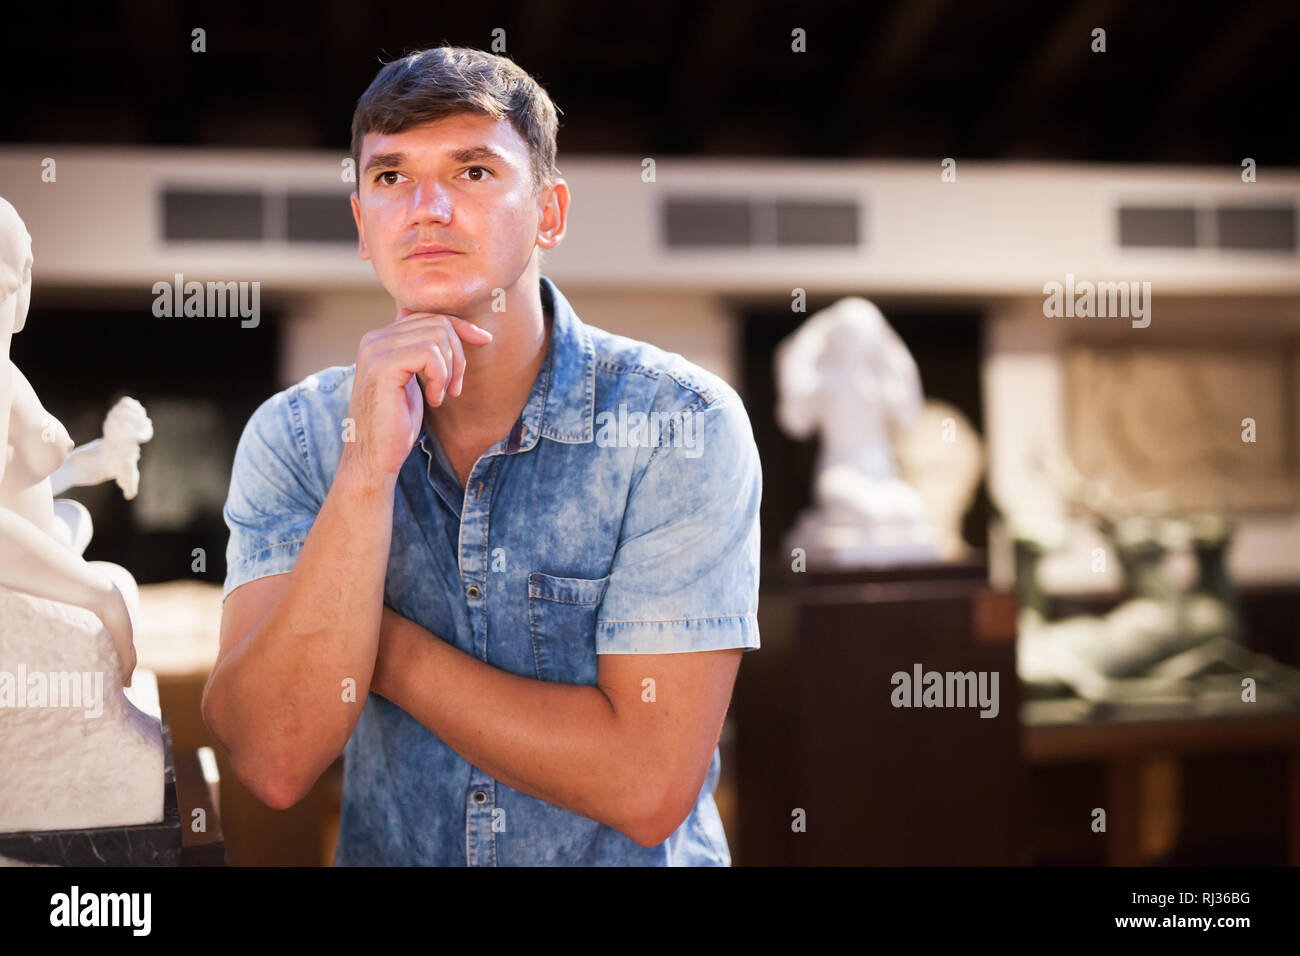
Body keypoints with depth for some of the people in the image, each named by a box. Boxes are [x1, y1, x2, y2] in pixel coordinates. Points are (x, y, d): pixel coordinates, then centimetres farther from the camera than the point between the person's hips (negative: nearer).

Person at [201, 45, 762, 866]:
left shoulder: (683, 423, -12)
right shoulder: (293, 436, -4)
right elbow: (276, 761, -14)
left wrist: (381, 643, -12)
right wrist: (368, 468, -22)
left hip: (631, 859, -2)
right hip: (382, 854, 2)